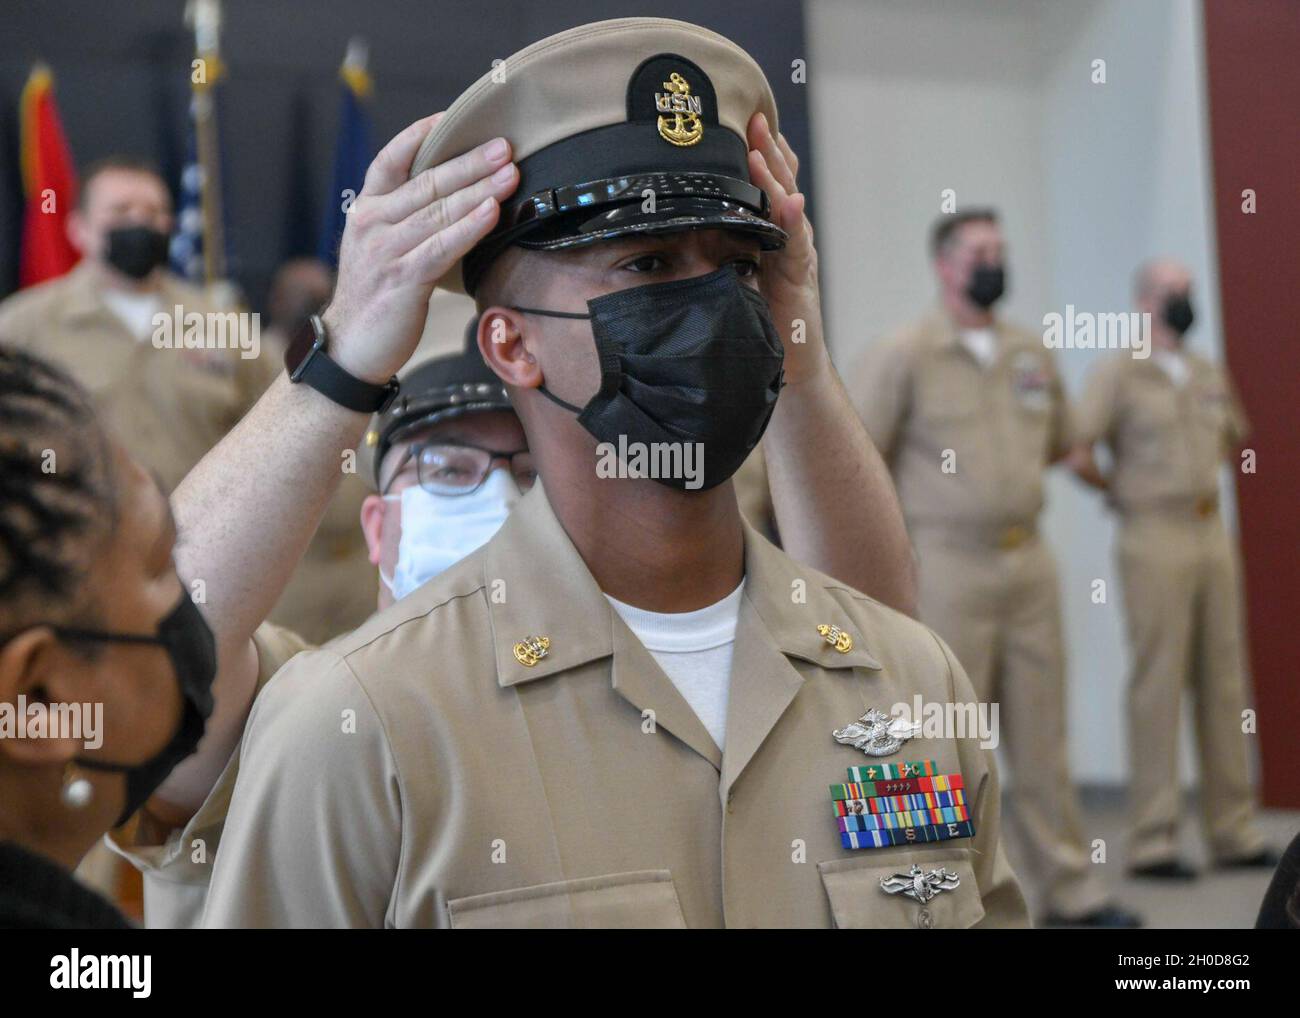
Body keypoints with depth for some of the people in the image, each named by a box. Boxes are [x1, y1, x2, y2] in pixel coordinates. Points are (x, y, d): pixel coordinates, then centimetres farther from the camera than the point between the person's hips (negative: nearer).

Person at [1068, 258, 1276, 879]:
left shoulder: (1205, 374, 14)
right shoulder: (1120, 373, -5)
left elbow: (1234, 443, 30)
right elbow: (1077, 454, -12)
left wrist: (1230, 405, 13)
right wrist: (1122, 491, 1)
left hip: (1213, 534, 6)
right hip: (1157, 541, -6)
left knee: (1224, 683, 7)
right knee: (1157, 685, -5)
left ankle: (1234, 833, 14)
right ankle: (1152, 842, 0)